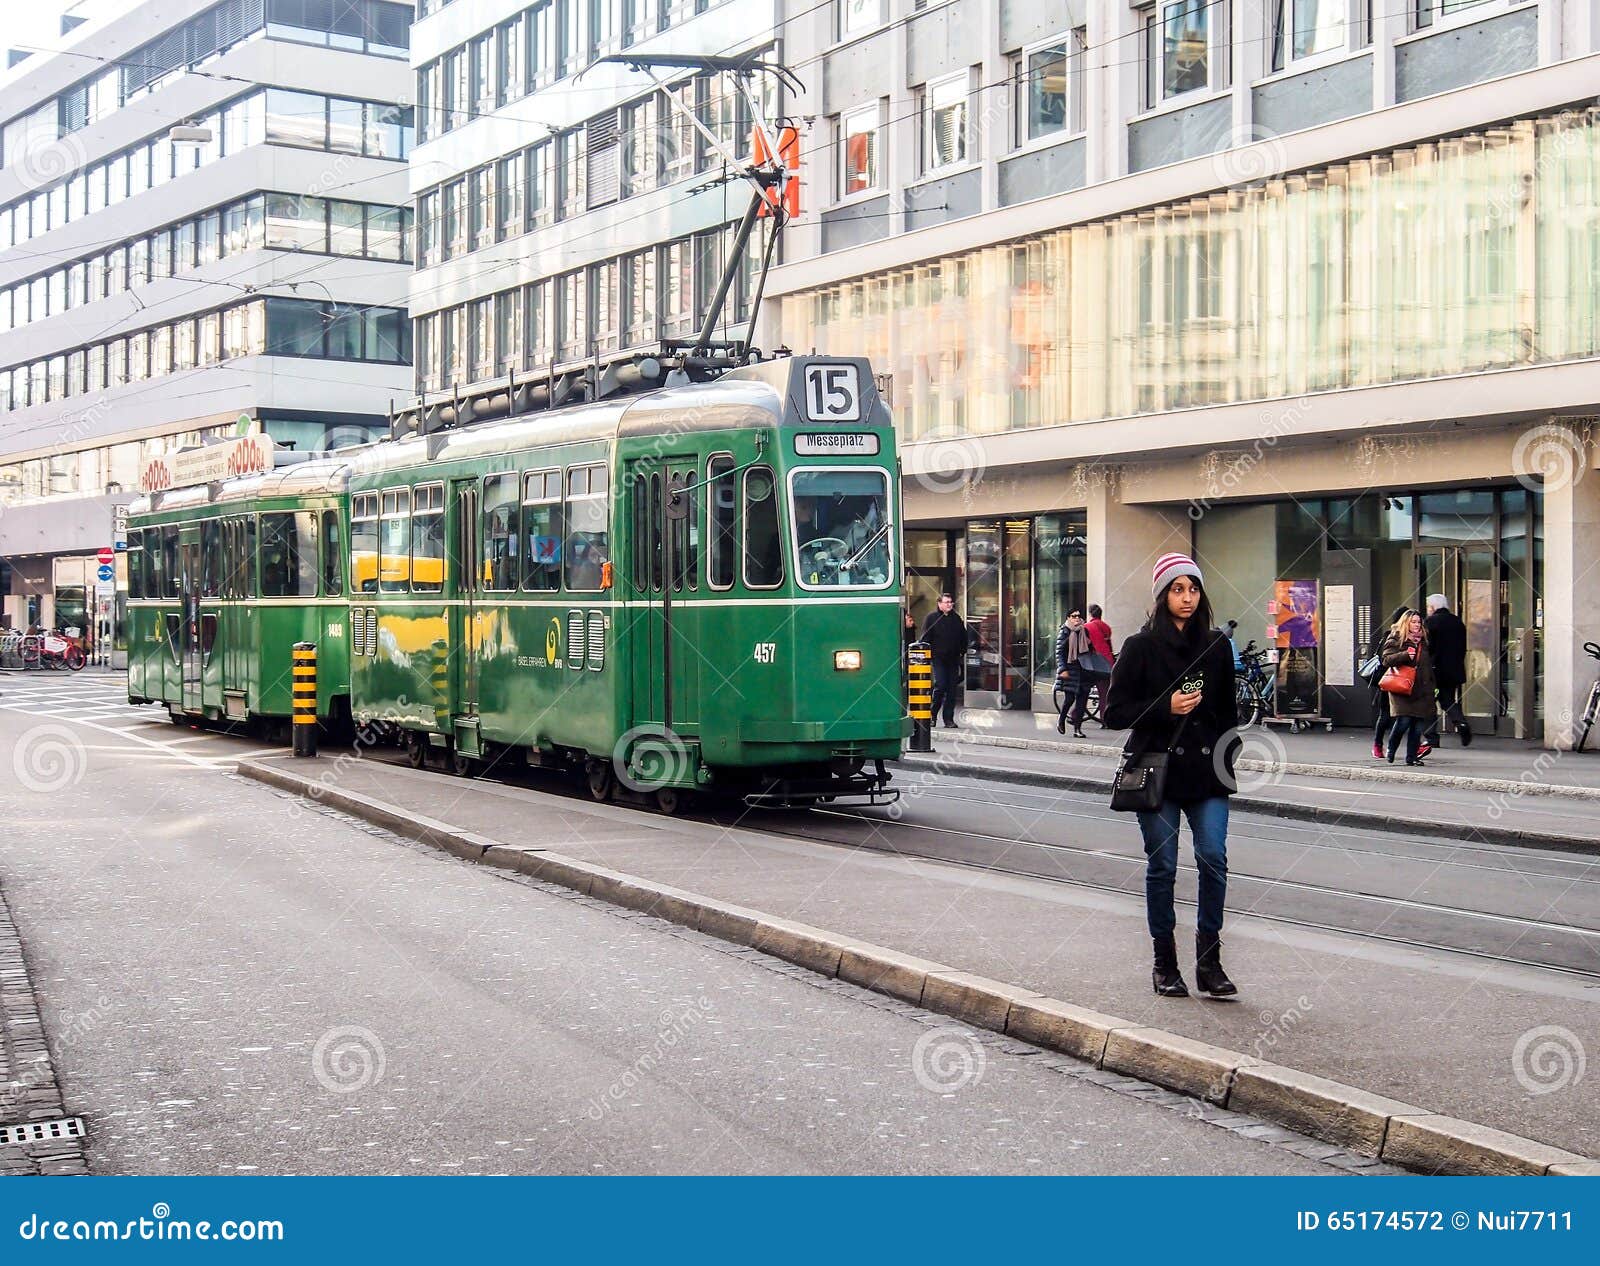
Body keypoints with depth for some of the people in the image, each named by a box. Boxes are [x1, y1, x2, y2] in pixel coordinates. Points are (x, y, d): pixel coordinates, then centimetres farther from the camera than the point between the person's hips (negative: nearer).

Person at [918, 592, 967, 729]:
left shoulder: (956, 619, 16)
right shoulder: (932, 618, 3)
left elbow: (963, 637, 23)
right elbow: (925, 638, 0)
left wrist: (962, 651, 11)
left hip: (953, 659, 4)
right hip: (938, 658, -4)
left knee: (951, 689, 2)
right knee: (940, 685, -14)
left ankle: (949, 719, 6)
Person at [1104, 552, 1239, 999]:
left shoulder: (1217, 646, 9)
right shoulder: (1141, 647, -1)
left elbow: (1227, 709, 17)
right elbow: (1114, 712, -2)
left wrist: (1229, 757, 8)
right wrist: (1166, 707, -14)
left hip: (1206, 771, 2)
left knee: (1213, 857, -10)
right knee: (1162, 865, 2)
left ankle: (1209, 961, 1)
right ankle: (1164, 963, 15)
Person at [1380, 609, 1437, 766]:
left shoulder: (1423, 641, 17)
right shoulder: (1395, 640, 0)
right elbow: (1387, 660, -10)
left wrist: (1431, 686, 21)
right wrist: (1405, 655, -24)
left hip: (1421, 689, 5)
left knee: (1418, 726, -1)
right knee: (1403, 721, -14)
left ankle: (1412, 756, 7)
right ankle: (1391, 750, 9)